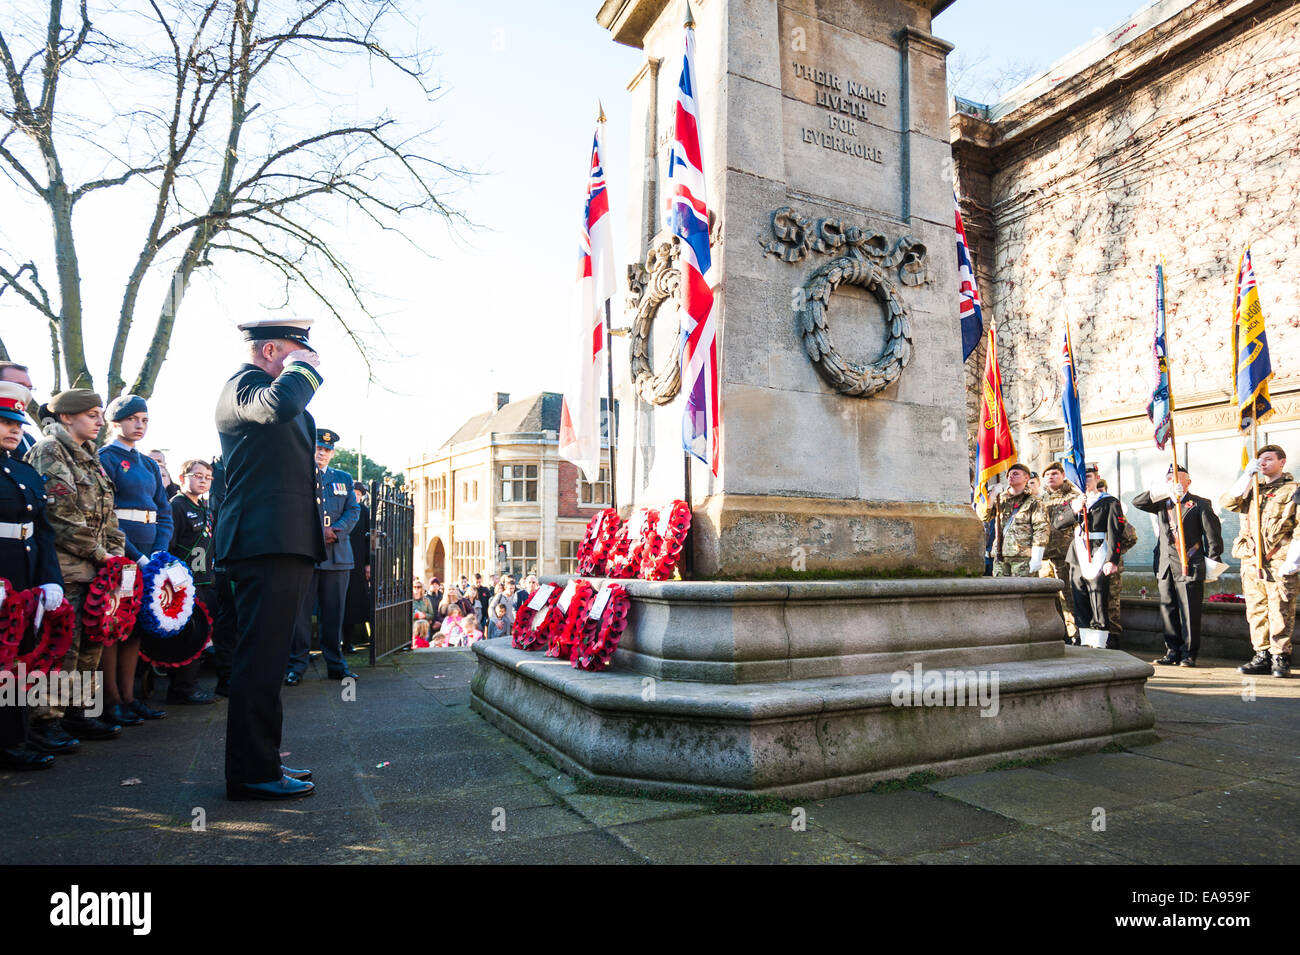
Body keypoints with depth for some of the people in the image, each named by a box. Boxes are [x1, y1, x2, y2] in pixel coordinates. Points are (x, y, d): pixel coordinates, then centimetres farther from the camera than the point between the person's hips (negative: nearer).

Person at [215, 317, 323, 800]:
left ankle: (261, 762, 25)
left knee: (266, 660, 15)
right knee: (260, 660, -7)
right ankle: (252, 773, 1)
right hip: (266, 543, -11)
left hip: (282, 544, 11)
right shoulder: (243, 385, -7)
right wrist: (303, 367, -14)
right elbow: (280, 404, -29)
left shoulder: (259, 386, 25)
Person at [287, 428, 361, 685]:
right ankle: (296, 664, 6)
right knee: (300, 609, -2)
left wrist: (335, 531, -8)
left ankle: (335, 663, 12)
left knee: (333, 610, 6)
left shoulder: (344, 478, 18)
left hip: (336, 552, 3)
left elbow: (354, 510, 9)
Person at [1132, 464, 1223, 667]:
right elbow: (1137, 502, 4)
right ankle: (1173, 652, 16)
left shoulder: (1200, 504, 1)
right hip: (1165, 567, 5)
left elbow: (1212, 534, 0)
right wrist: (1162, 491, -8)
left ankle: (1189, 654, 6)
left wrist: (1212, 564, -4)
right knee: (1168, 610, 8)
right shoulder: (1162, 503, 15)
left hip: (1189, 567, -5)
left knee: (1189, 611, -3)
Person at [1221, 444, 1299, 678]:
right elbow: (1226, 503, 3)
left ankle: (1281, 659, 3)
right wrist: (1247, 477, -3)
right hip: (1251, 561, 5)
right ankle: (1262, 657, 13)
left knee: (1280, 612, -4)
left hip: (1279, 563, -5)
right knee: (1256, 612, 7)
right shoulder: (1253, 490, 19)